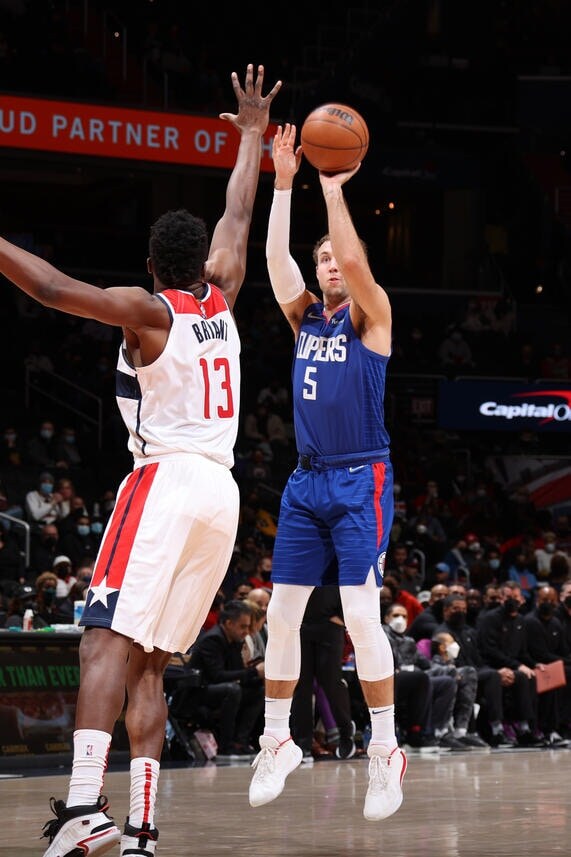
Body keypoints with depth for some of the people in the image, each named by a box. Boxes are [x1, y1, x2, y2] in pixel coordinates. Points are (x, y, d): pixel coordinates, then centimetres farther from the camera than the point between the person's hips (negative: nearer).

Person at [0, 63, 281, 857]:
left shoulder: (147, 310, -2)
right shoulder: (219, 300, 14)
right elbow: (238, 217, 29)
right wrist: (252, 134, 41)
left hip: (165, 480, -6)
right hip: (223, 491, 6)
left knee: (108, 641, -17)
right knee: (147, 663, 8)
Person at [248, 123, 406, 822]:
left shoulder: (371, 317, -2)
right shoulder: (304, 316, 12)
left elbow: (355, 260, -20)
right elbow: (276, 259, -1)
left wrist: (333, 189, -20)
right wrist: (284, 183, -7)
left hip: (360, 482, -6)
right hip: (306, 482, 6)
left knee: (361, 615, -13)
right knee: (282, 614, 4)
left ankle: (385, 752, -6)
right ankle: (277, 743, 14)